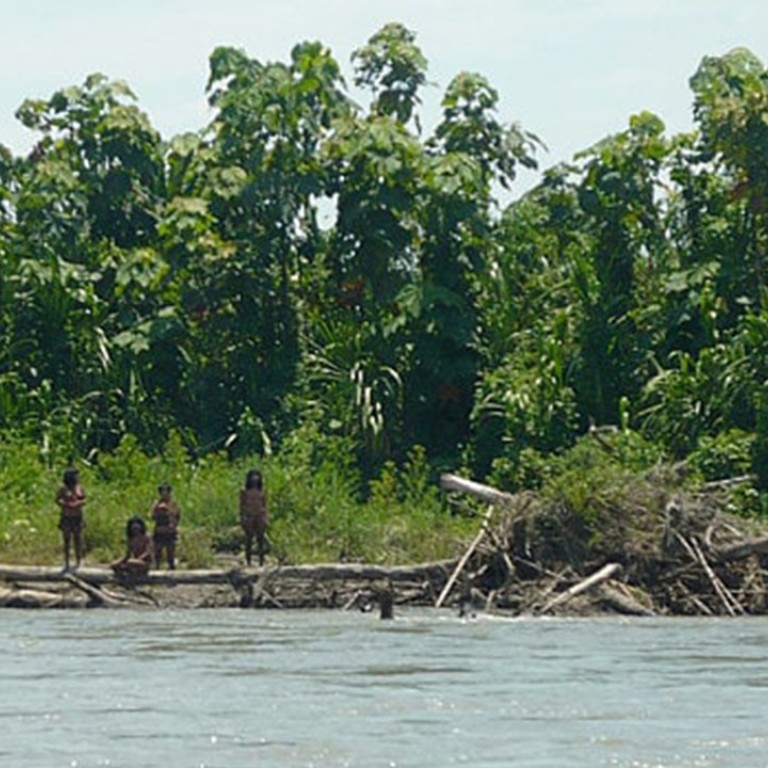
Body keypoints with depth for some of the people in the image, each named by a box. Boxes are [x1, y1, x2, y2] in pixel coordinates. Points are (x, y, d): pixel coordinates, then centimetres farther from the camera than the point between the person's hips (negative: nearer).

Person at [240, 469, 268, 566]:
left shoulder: (261, 492, 11)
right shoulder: (244, 492, 3)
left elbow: (264, 506, 13)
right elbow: (242, 506, 2)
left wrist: (266, 518, 6)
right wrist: (242, 519, -5)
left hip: (260, 517, 2)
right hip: (249, 517, -2)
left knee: (261, 539, -2)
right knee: (249, 539, -3)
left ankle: (261, 561, 0)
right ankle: (248, 561, 0)